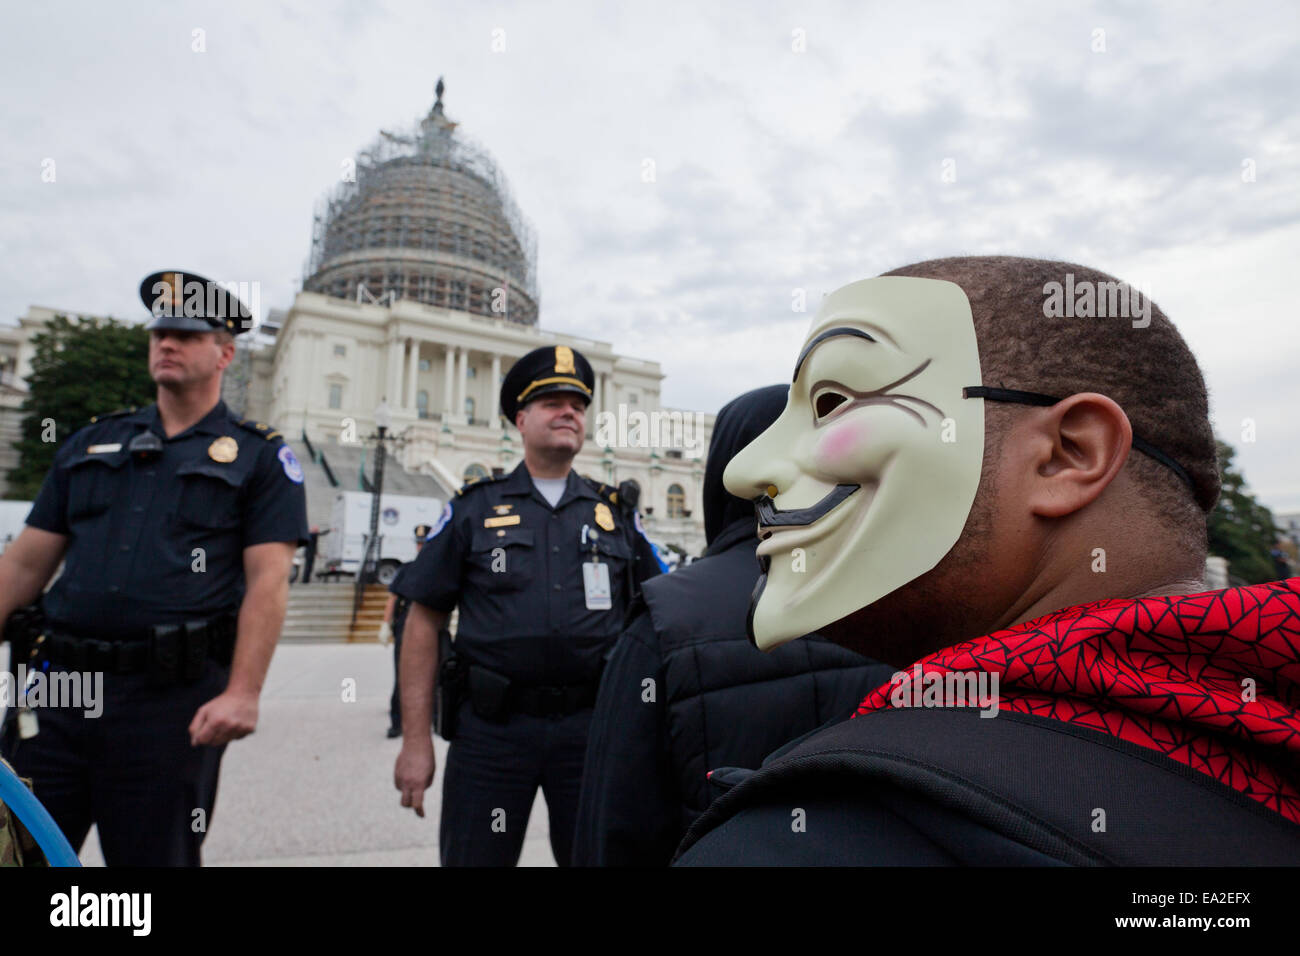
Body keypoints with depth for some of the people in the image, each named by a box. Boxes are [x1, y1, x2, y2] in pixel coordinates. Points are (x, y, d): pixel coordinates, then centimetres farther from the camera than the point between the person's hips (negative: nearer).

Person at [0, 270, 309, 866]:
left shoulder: (260, 455, 0)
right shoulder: (90, 443, 15)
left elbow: (268, 581, -9)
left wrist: (242, 693, -17)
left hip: (172, 703, -4)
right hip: (61, 685, 4)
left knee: (154, 853, 9)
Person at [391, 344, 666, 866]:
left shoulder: (617, 513, 8)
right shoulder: (473, 508, 3)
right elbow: (424, 623, 2)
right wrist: (416, 742, -4)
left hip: (590, 727, 2)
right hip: (491, 729, -1)